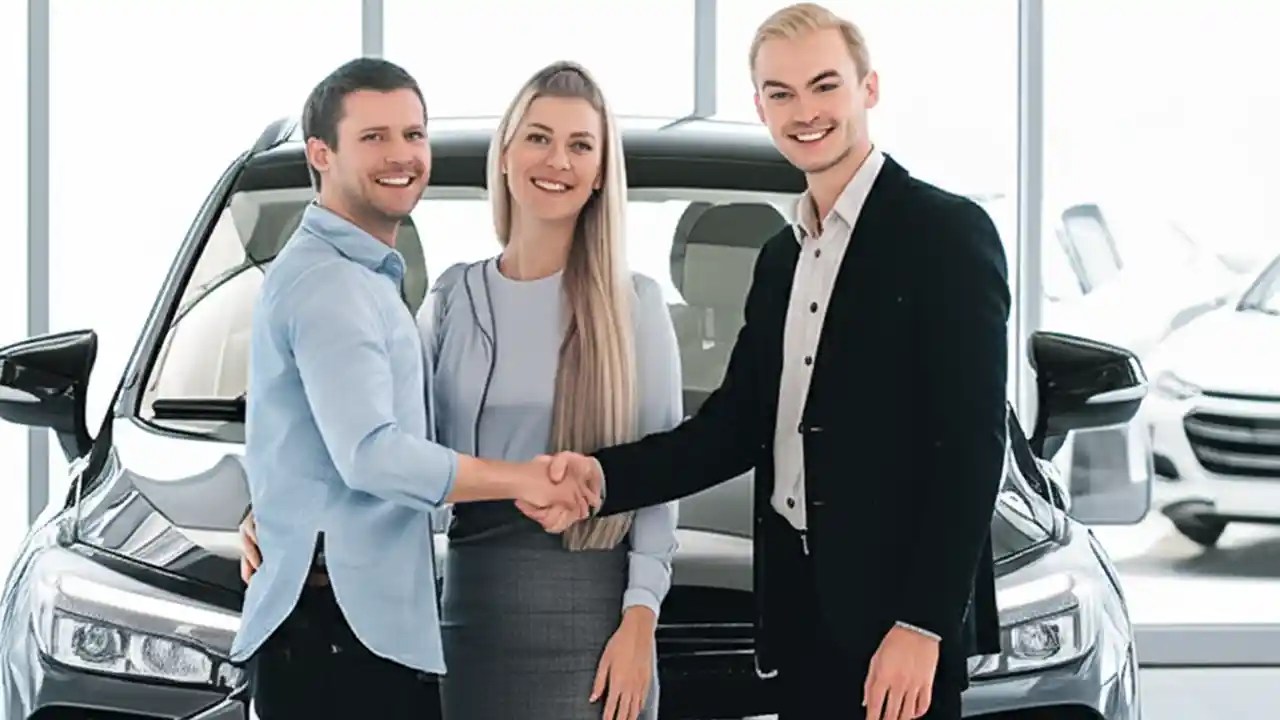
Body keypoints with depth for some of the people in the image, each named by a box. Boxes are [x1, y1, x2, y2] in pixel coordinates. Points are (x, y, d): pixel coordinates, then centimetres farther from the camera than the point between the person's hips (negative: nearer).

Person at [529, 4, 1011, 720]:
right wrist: (605, 476, -6)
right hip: (800, 608, 7)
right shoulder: (781, 256, 17)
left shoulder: (947, 231, -8)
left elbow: (971, 444, -14)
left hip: (897, 609, -7)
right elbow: (736, 424, 12)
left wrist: (923, 623, -20)